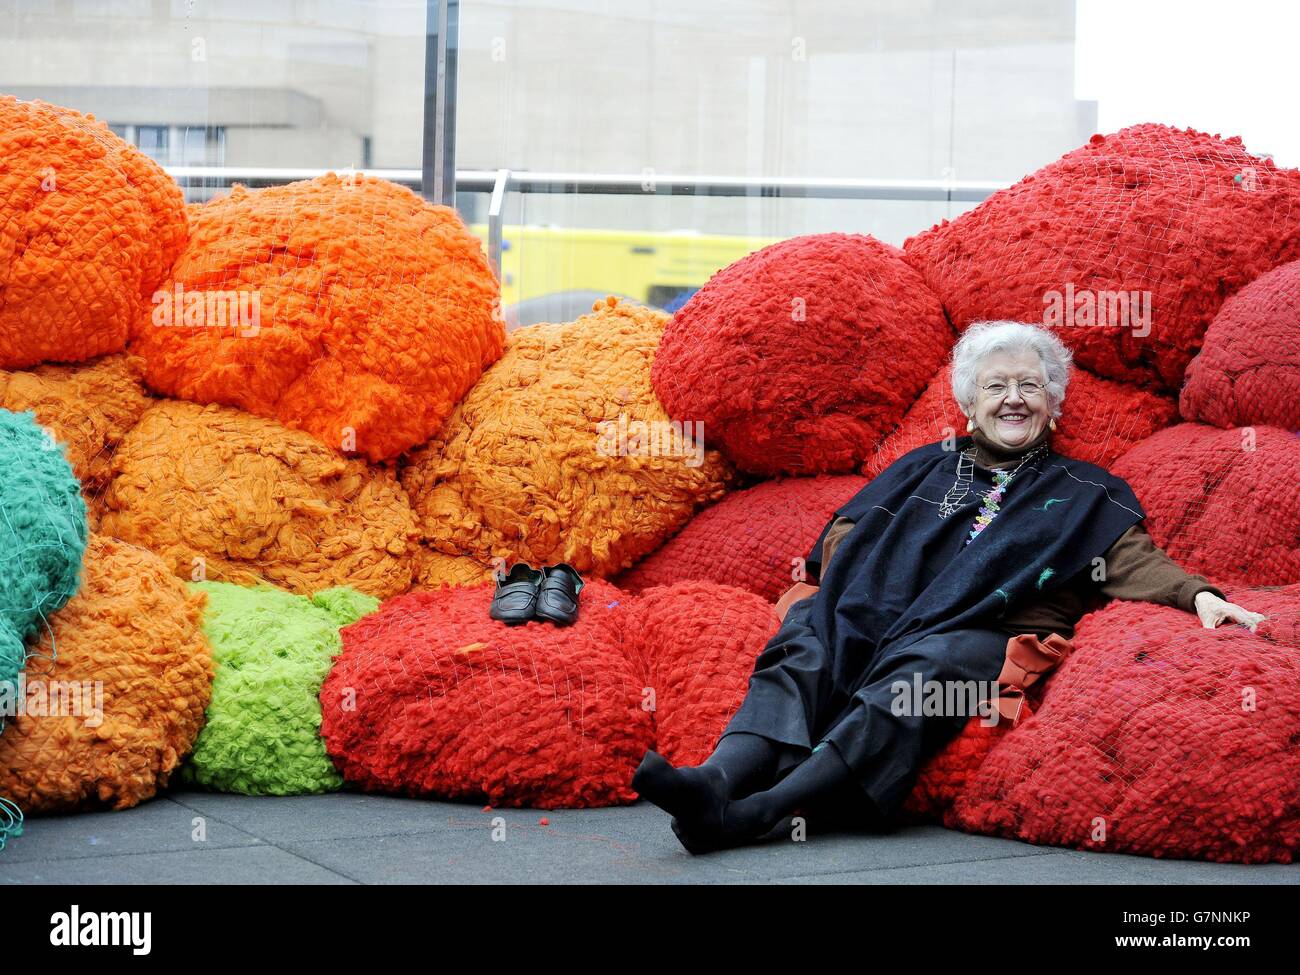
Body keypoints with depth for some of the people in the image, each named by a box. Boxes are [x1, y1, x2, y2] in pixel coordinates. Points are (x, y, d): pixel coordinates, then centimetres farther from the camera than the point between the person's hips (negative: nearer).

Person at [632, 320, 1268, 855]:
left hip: (985, 632, -3)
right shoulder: (928, 466, 33)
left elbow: (1133, 561, 10)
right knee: (803, 648, -30)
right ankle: (718, 783, -54)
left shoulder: (1085, 494, 25)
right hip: (878, 614, 3)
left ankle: (761, 811, -53)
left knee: (917, 672, -37)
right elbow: (847, 531, 26)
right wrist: (825, 593, 3)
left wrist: (1198, 594, -11)